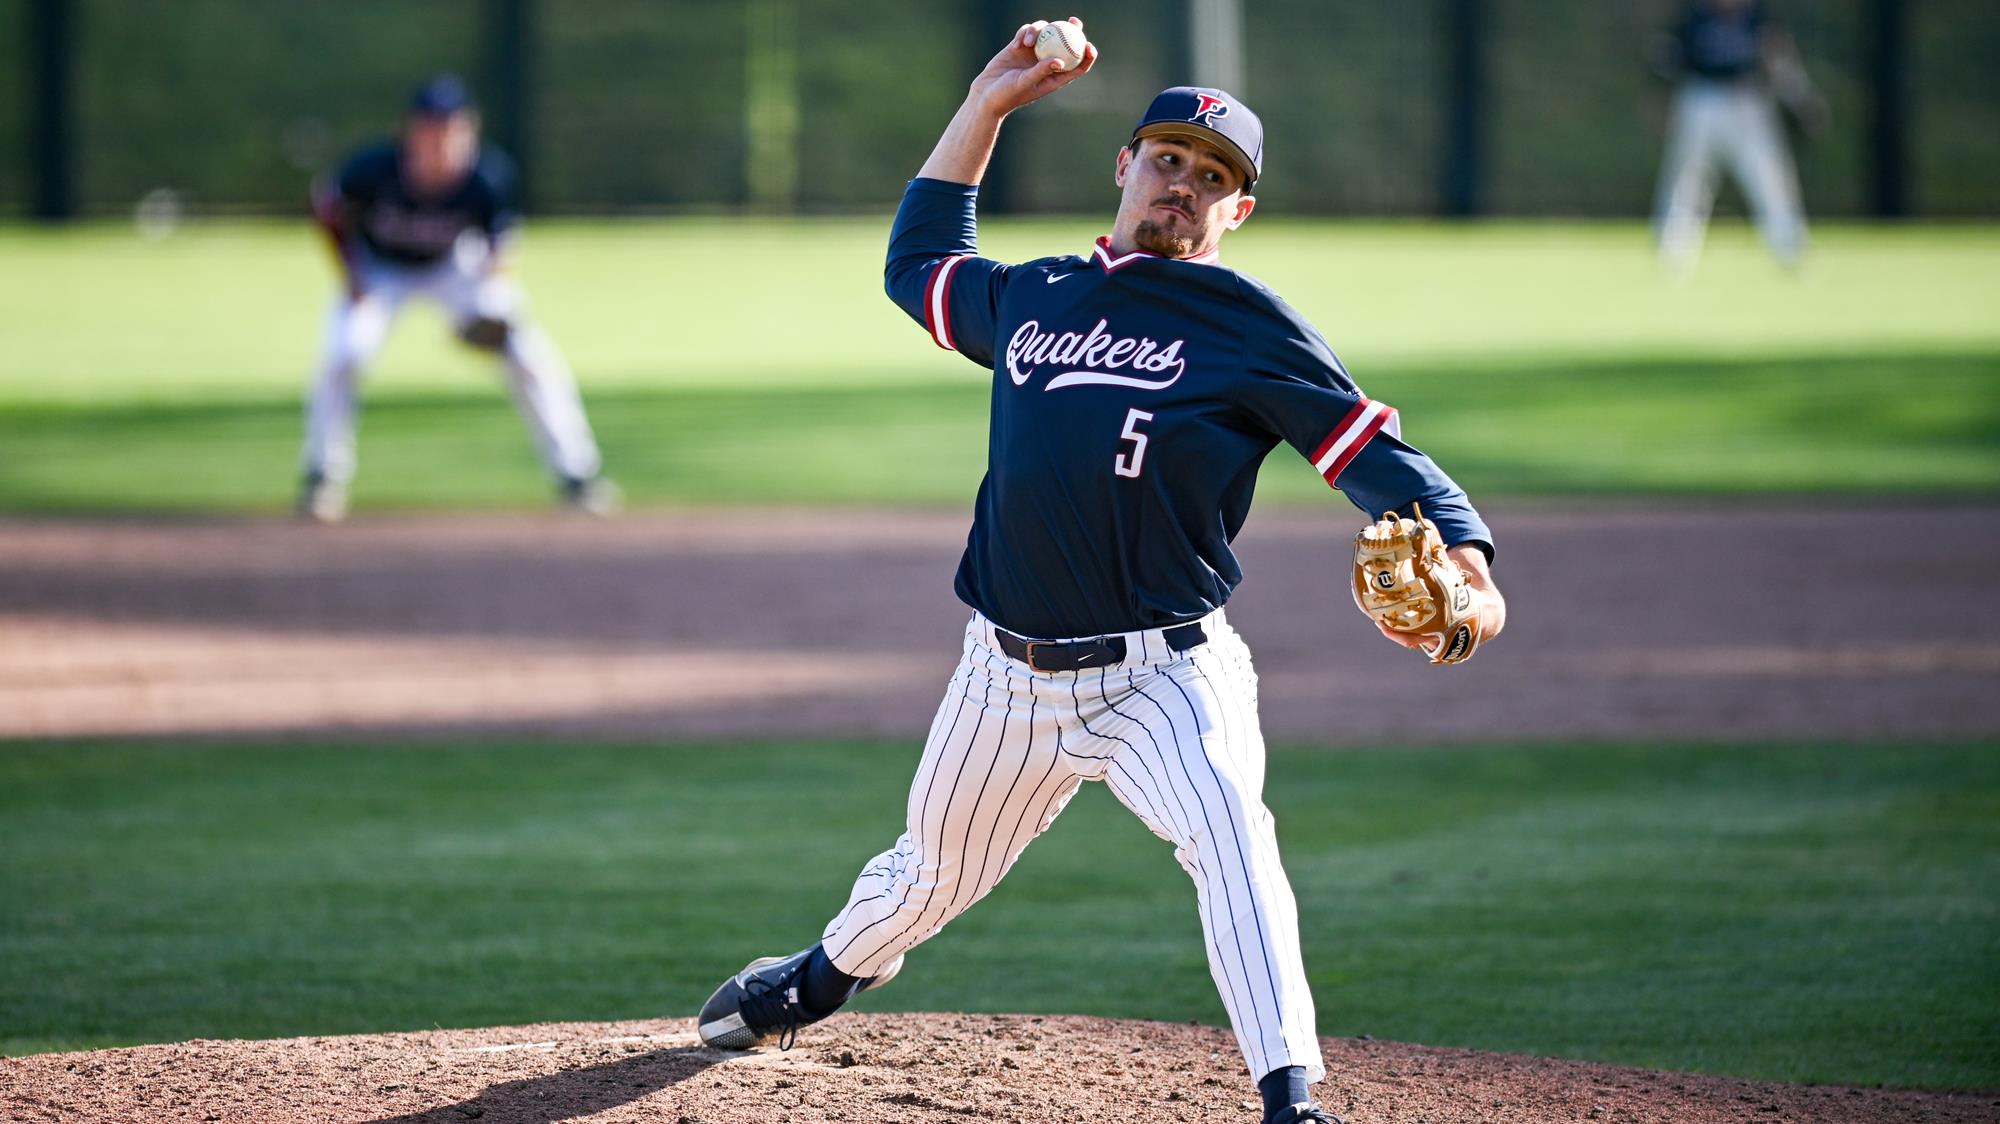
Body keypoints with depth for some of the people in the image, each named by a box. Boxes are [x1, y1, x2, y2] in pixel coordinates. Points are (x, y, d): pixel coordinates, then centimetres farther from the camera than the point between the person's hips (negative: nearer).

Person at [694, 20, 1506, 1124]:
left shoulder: (1249, 325, -3)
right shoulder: (1032, 296, 12)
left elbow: (1371, 451, -9)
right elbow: (917, 261, 30)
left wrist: (1461, 556, -27)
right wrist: (985, 108, 22)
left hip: (1162, 679, -5)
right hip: (1009, 677, 5)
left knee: (1229, 836, -30)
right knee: (928, 875, 21)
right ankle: (831, 972, 53)